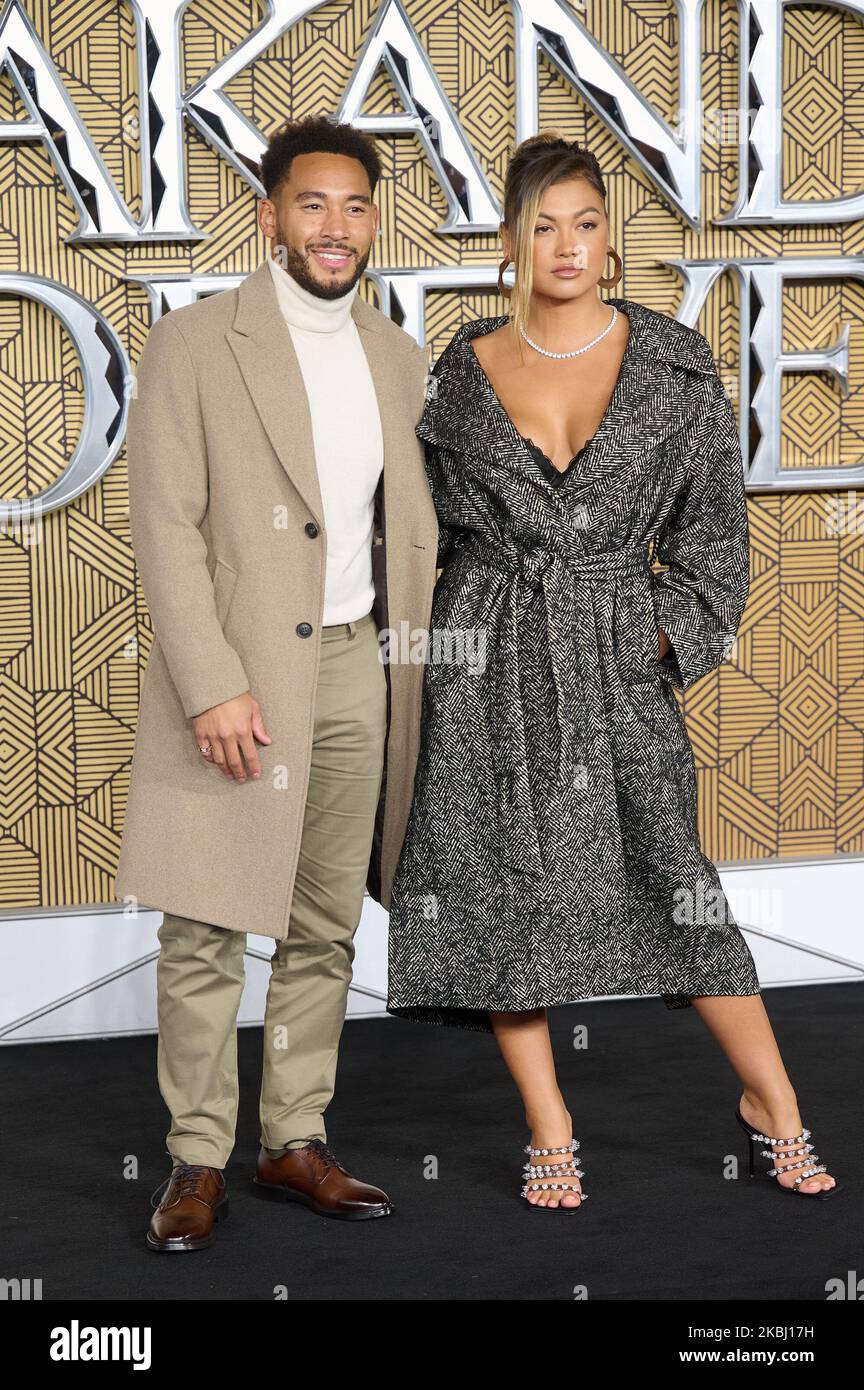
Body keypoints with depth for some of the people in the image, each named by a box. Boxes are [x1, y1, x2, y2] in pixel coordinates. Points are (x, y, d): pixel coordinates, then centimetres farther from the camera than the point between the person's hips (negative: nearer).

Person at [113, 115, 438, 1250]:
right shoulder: (194, 344, -4)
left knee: (326, 928, 11)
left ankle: (295, 1143, 23)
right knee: (205, 932, -1)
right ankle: (197, 1161, 11)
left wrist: (421, 678, 10)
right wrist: (214, 686, -18)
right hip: (237, 677, -5)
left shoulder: (398, 360, 12)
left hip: (360, 672, 5)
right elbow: (166, 529, -10)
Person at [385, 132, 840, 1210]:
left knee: (671, 873, -3)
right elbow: (427, 520, 14)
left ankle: (771, 1098, 14)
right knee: (502, 880, 2)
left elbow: (713, 519, 6)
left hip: (618, 655, -1)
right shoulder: (464, 372, 5)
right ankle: (549, 1131, 16)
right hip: (490, 657, 2)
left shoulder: (672, 363, 2)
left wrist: (674, 629, -3)